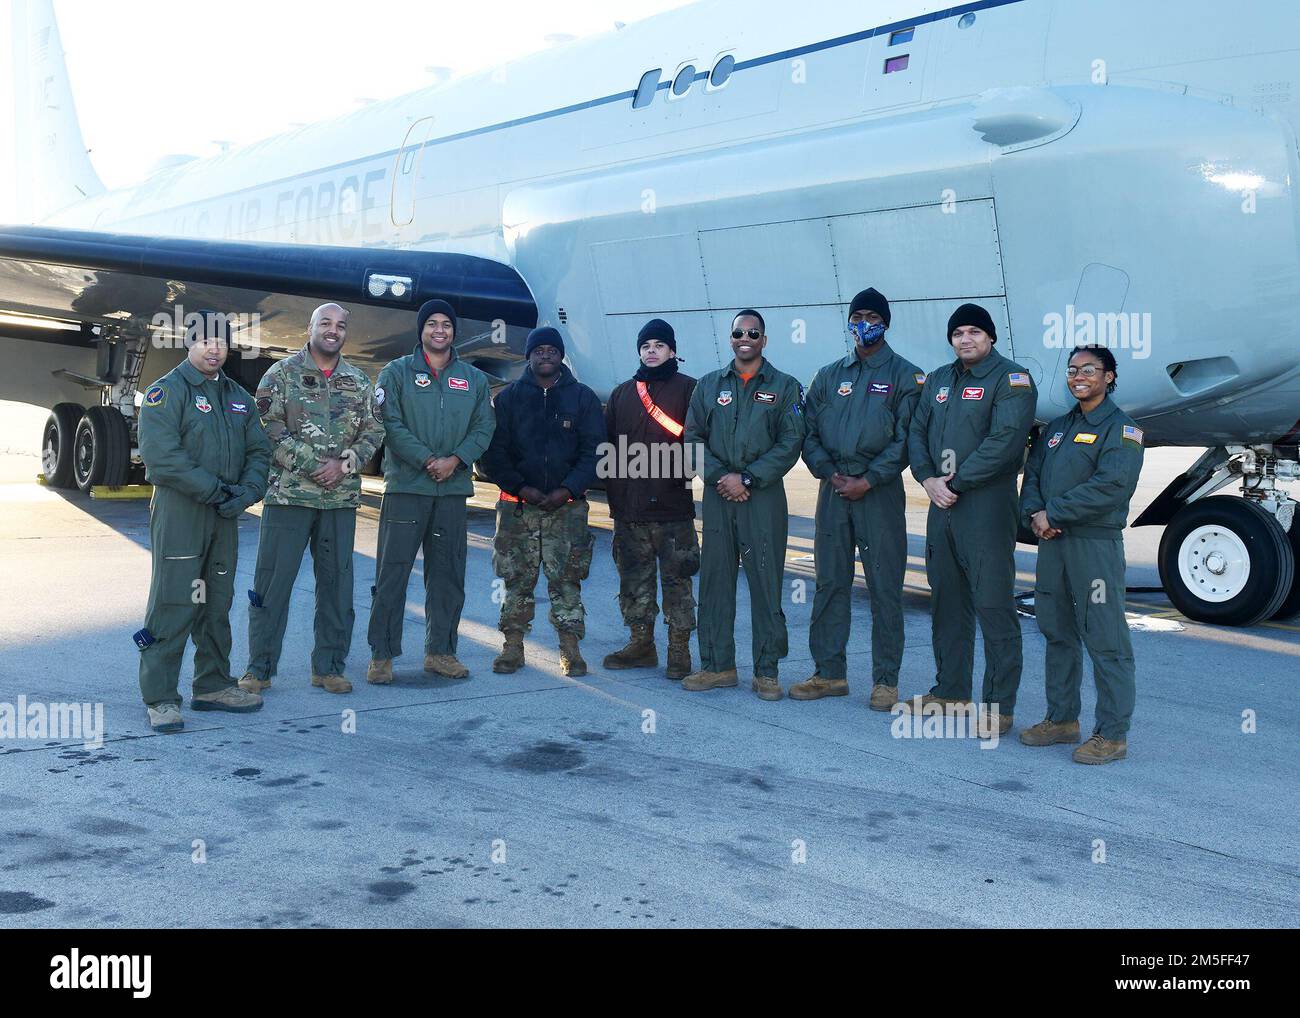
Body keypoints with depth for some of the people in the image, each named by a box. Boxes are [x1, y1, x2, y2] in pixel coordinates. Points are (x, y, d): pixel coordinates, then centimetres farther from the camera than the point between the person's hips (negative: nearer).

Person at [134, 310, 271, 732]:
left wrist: (247, 490, -6)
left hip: (225, 515, 7)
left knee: (217, 603, 13)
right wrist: (212, 489, -19)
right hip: (178, 511, -7)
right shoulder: (166, 392, -6)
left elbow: (259, 450, 13)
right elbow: (160, 454, -17)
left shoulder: (238, 397, 16)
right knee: (173, 604, -8)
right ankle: (160, 698, -4)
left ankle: (213, 685, 24)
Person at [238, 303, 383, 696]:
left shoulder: (359, 382, 11)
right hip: (289, 494, -4)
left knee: (337, 580, 8)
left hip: (341, 498, 4)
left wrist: (344, 464, -10)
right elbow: (269, 428, -8)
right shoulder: (282, 373, 0)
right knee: (273, 579, -1)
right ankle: (260, 668, 9)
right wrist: (312, 466, -14)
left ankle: (329, 666, 19)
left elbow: (373, 431, 7)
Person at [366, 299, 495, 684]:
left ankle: (440, 650, 20)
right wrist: (427, 460, -16)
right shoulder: (397, 373, 2)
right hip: (406, 486, -4)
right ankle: (382, 654, 3)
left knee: (448, 573, 9)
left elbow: (484, 427, 7)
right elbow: (390, 424, -7)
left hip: (454, 490, 4)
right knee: (392, 572, -4)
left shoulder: (474, 379, 12)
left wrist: (456, 459, -10)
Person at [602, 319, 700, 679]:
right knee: (634, 578, 10)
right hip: (629, 506, 5)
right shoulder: (622, 393, 16)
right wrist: (614, 491, 7)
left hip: (673, 503, -5)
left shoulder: (688, 389, 2)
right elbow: (609, 443, 16)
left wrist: (685, 471, -15)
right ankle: (641, 644, 21)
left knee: (676, 578, 0)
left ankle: (679, 650, 5)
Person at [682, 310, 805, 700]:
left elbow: (790, 443, -3)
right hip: (717, 495, 3)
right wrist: (719, 477, -7)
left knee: (766, 583, -2)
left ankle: (766, 671, 5)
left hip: (764, 496, -3)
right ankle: (717, 665, 15)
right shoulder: (709, 385, 12)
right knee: (714, 580, 5)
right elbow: (693, 438, 8)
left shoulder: (784, 387, 4)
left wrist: (747, 478, -11)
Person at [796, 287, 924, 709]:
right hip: (833, 491, 4)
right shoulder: (829, 375, 14)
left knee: (885, 587, -2)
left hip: (880, 492, -4)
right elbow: (809, 432, 11)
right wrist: (829, 473, -4)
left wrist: (867, 481, -13)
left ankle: (886, 679, 6)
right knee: (830, 583, 7)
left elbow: (905, 439, -6)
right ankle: (829, 673, 16)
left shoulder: (905, 376, 2)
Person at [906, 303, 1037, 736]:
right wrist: (929, 479, -5)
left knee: (994, 606, -6)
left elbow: (1004, 441, -17)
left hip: (987, 506, -7)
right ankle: (950, 690, 26)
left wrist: (956, 481, -14)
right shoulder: (938, 380, 17)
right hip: (941, 505, 7)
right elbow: (917, 433, 13)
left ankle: (999, 705, 0)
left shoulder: (1012, 379, -5)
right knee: (947, 600, 14)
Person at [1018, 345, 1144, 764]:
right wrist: (1034, 514, -7)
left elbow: (1110, 486, -18)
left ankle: (1112, 734, 0)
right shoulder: (1057, 428, 19)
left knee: (1105, 641, -5)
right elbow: (1032, 474, 14)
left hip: (1096, 544, -7)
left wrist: (1052, 513, -16)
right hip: (1052, 542, 8)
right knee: (1057, 635, 14)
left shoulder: (1121, 428, -4)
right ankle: (1061, 719, 25)